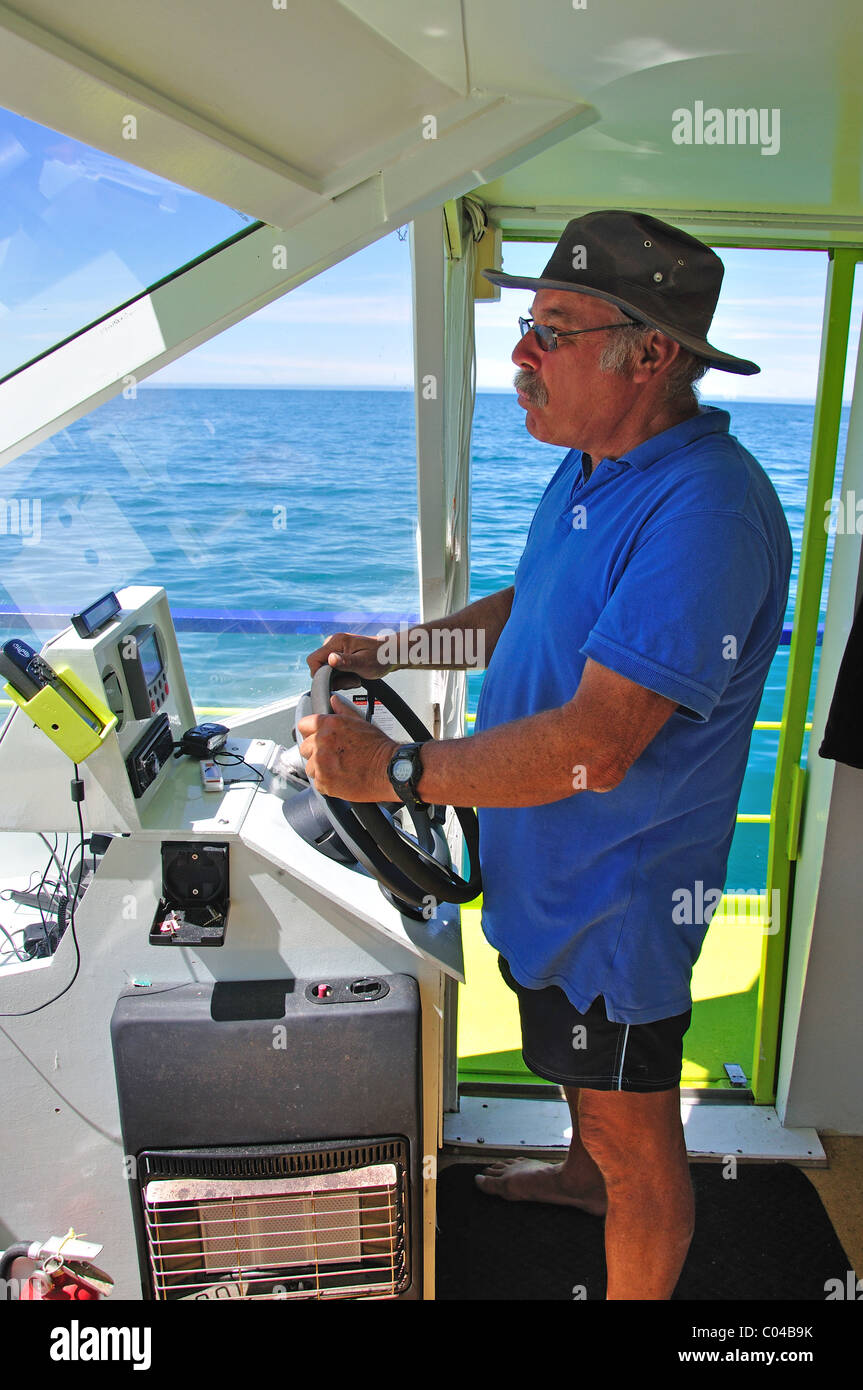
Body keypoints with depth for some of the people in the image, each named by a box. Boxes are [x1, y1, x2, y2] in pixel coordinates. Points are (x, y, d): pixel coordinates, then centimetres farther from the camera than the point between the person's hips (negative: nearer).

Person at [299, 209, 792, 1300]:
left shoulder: (704, 514, -31)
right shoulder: (592, 465, 3)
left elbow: (592, 748, -34)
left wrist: (392, 771, -27)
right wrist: (394, 650, 5)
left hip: (619, 893, -10)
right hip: (550, 868, 10)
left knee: (637, 1138, 14)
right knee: (579, 1064, 34)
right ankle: (584, 1175, 62)